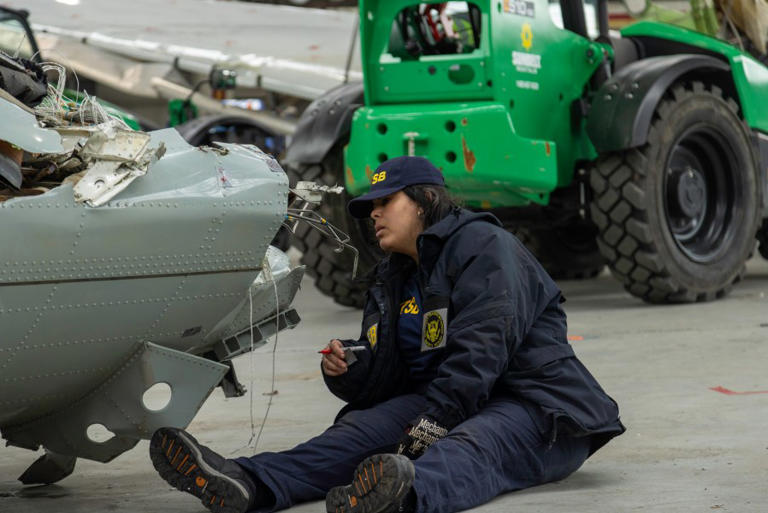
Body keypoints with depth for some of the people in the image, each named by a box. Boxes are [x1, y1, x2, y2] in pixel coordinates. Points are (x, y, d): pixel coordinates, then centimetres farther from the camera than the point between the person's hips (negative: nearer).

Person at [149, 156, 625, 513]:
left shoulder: (483, 245, -5)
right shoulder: (394, 279, 22)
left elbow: (479, 352, -19)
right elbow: (385, 378, 15)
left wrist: (431, 425, -26)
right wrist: (349, 369, -8)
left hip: (539, 410, -7)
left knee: (471, 446, -39)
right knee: (364, 428, -20)